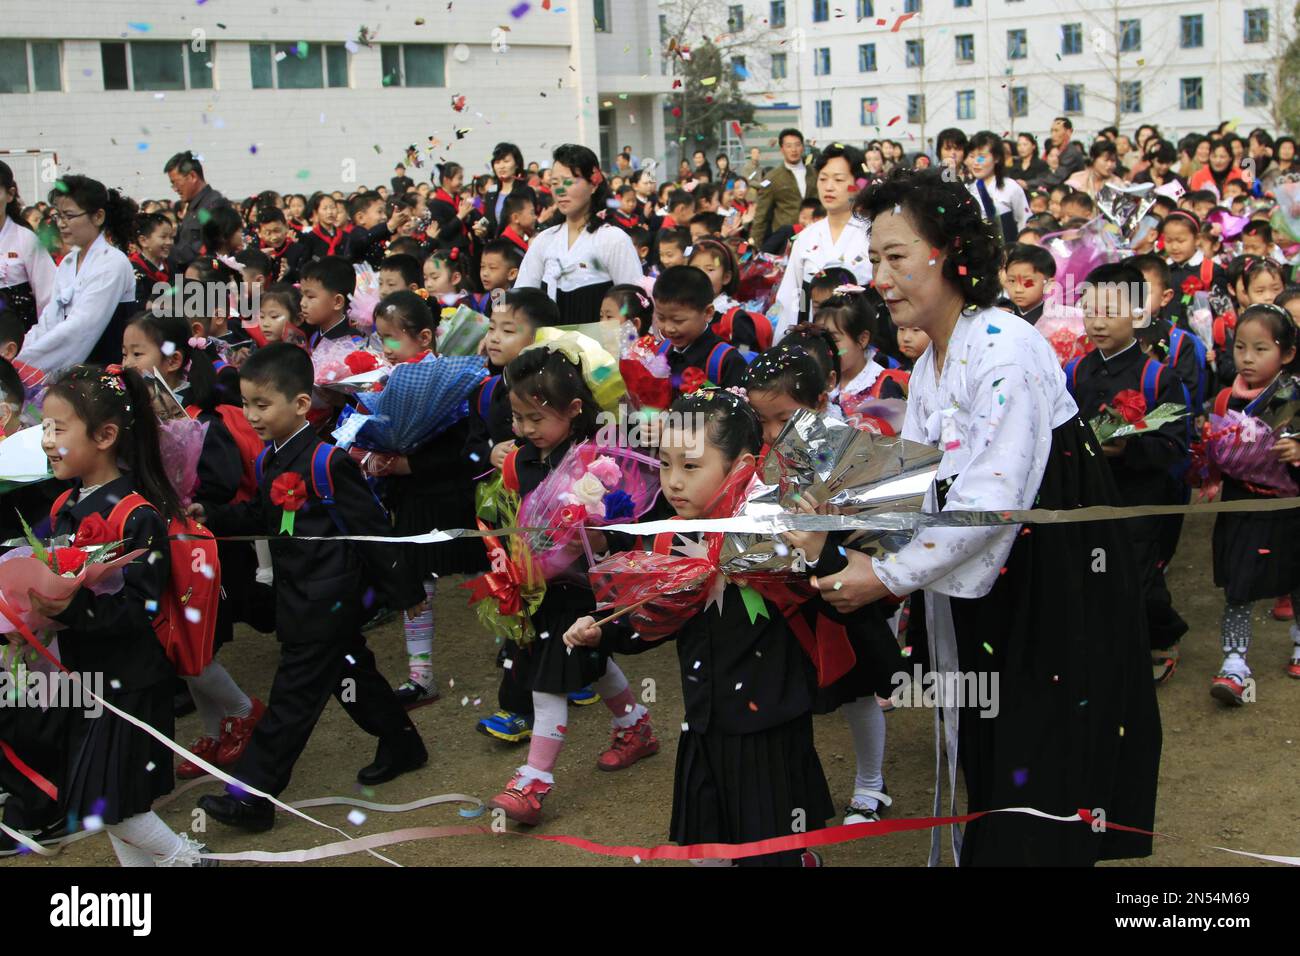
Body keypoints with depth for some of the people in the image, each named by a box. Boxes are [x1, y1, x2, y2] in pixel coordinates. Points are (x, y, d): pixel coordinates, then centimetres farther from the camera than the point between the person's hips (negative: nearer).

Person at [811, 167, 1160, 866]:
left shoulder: (1006, 350, -20)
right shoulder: (929, 363, 8)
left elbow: (993, 499, -27)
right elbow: (918, 488, 7)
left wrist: (889, 576, -26)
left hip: (1059, 591, -8)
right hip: (982, 591, 8)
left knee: (1038, 789, -1)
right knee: (988, 767, 14)